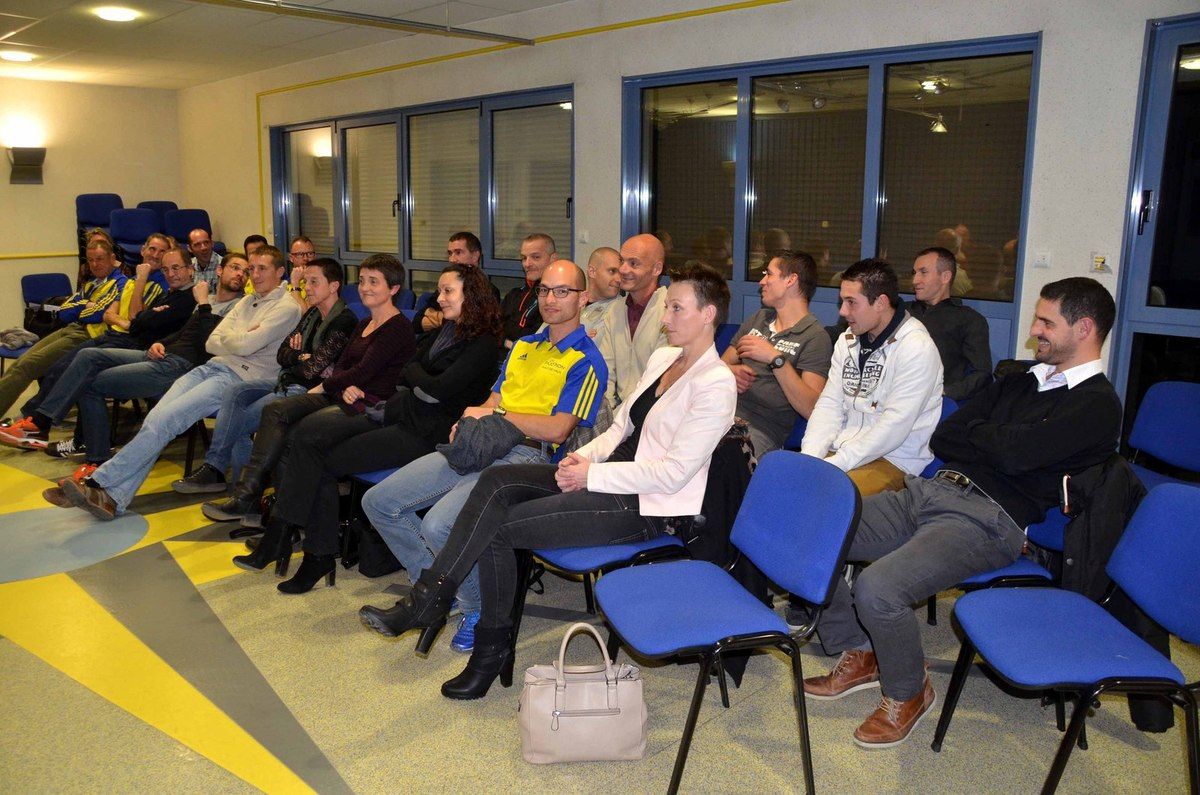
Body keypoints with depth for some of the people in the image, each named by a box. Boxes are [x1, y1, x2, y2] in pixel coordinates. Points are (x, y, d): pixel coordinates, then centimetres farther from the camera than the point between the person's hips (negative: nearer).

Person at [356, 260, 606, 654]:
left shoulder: (586, 361, -3)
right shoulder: (524, 345, 23)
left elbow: (557, 429, -13)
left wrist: (492, 415, -6)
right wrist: (467, 423, -2)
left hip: (527, 456, -8)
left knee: (439, 524, -30)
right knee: (378, 502, 3)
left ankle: (479, 608, -4)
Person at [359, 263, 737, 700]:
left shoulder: (716, 384, -14)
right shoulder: (662, 357, 14)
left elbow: (673, 473, -19)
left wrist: (591, 475, -17)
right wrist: (585, 455, -2)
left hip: (645, 506, -8)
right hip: (608, 475, 8)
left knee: (498, 527, -16)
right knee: (496, 481, -13)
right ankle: (427, 601, -11)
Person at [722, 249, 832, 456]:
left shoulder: (815, 338, -2)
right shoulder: (758, 318, 22)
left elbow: (812, 410, -12)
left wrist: (775, 358, -17)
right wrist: (731, 371, -2)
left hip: (760, 429, -6)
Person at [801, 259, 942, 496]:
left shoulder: (917, 348, -13)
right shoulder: (848, 340, 11)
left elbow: (894, 427, -19)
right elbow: (829, 405, 6)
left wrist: (833, 465, -22)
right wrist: (809, 457, -10)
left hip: (894, 460, -7)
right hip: (842, 449, 7)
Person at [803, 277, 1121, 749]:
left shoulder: (1098, 405, -4)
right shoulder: (1023, 381, 21)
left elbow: (1014, 453, -19)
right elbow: (943, 438, 15)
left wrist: (975, 431, 1)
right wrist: (995, 440, -2)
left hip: (987, 519, -8)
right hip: (933, 490, 8)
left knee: (877, 588, -31)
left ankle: (908, 692, 2)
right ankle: (858, 654, 15)